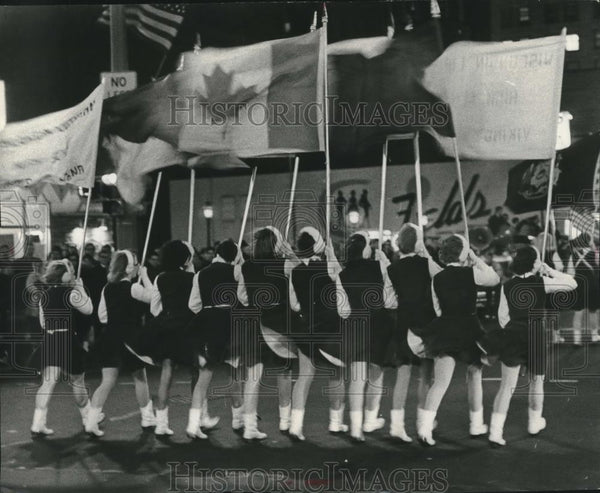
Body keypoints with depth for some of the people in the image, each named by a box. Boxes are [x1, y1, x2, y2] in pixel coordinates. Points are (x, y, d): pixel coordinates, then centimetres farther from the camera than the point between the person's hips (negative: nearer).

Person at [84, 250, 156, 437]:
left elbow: (102, 316, 9)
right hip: (130, 337, -4)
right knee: (140, 378, 15)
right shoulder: (134, 288, -14)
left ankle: (92, 421, -8)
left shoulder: (107, 289, 4)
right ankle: (147, 418, 28)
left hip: (109, 337, 4)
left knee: (108, 381, 4)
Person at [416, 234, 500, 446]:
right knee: (474, 376, 19)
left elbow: (438, 309, 9)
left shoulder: (437, 279, 2)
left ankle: (425, 426, -21)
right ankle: (476, 424, 29)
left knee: (440, 381, -3)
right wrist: (476, 259, 10)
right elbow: (495, 279, 9)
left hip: (443, 330, 2)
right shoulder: (470, 273, -8)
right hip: (468, 329, -2)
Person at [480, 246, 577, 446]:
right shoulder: (541, 283, -10)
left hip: (512, 337, 3)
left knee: (507, 385, 1)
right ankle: (535, 423, 36)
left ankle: (495, 430, -8)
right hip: (536, 337, -2)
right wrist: (549, 270, 6)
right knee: (536, 381, 19)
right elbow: (571, 284, -1)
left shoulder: (507, 286, 0)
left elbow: (502, 315, 6)